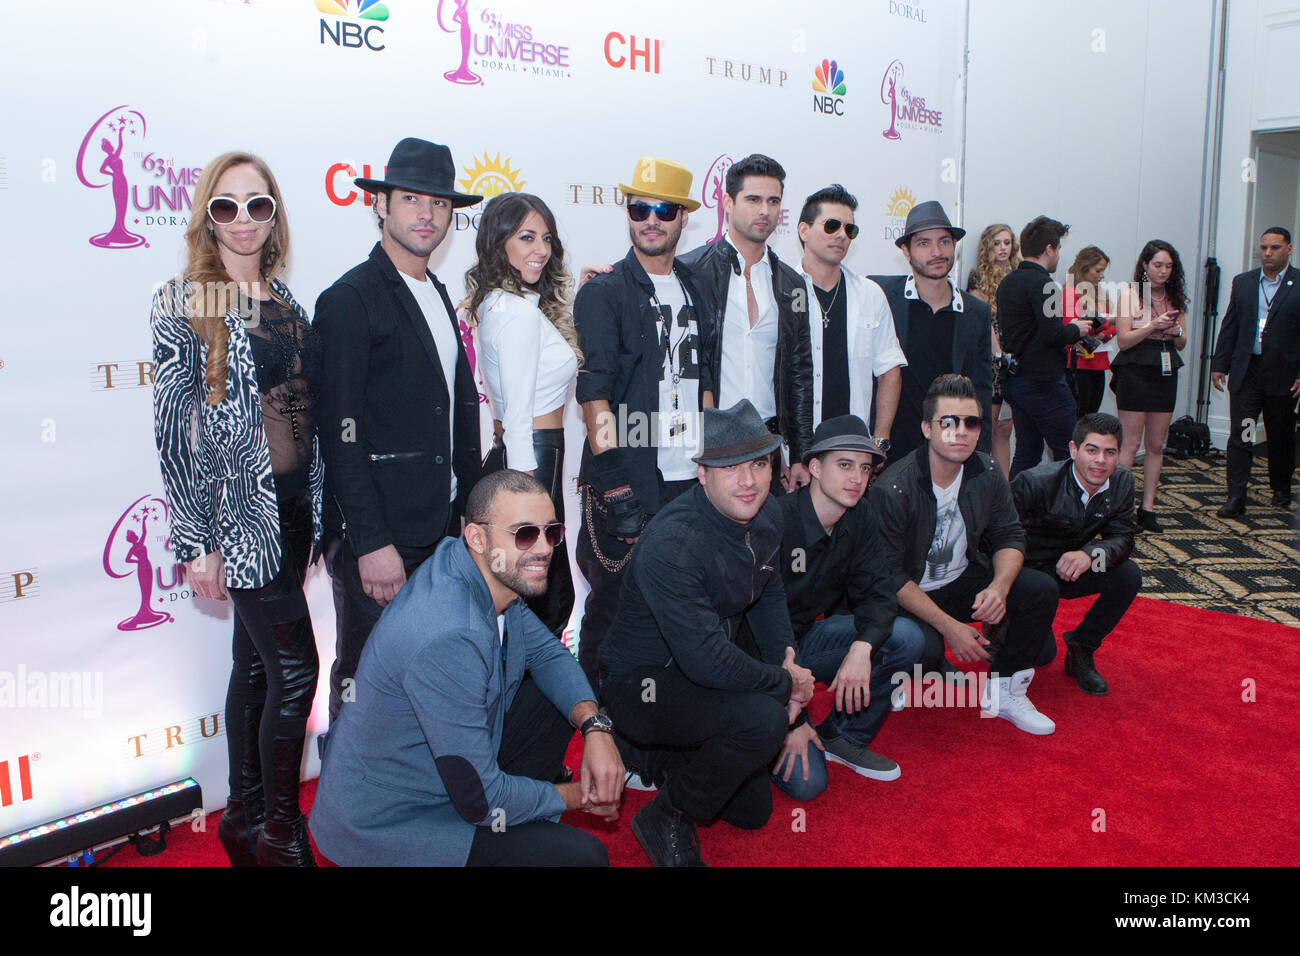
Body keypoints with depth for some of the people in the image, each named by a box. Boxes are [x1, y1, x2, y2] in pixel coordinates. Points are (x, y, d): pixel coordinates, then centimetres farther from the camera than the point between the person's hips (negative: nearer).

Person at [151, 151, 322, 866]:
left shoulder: (285, 301, 10)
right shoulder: (184, 302, -8)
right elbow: (173, 426, -11)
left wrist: (314, 512, 14)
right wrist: (197, 541, -13)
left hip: (292, 506, 6)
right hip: (238, 511, -6)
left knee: (255, 662, 16)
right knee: (295, 668, -4)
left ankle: (244, 814, 31)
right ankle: (279, 830, 16)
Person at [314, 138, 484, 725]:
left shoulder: (437, 296, 16)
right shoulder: (350, 300, -9)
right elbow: (341, 433, -15)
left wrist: (470, 512, 12)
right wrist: (371, 543, -19)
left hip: (442, 529, 7)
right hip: (376, 539, -7)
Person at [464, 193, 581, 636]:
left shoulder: (497, 302, 11)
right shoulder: (520, 312, -17)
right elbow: (518, 420, -19)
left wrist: (576, 287, 18)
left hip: (519, 455, 10)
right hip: (535, 456, -10)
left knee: (550, 592, 17)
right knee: (551, 598, 0)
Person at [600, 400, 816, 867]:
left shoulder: (766, 516, -6)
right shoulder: (671, 545, -33)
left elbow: (769, 595, 13)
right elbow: (708, 661, -36)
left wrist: (787, 657, -4)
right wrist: (786, 681, -21)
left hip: (702, 679, 8)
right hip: (641, 683, -8)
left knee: (753, 810, 13)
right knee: (763, 719, -33)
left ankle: (669, 755, 35)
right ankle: (665, 818, -9)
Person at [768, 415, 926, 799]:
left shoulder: (859, 518, -3)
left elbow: (877, 592, -5)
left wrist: (862, 647, -28)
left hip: (810, 637, 7)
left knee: (907, 637, -17)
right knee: (805, 782, -19)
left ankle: (843, 737, 1)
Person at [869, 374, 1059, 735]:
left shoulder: (987, 474, -7)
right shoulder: (891, 489, -25)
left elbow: (1009, 538, 0)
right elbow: (890, 575, -22)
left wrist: (999, 587, -23)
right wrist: (949, 626, -27)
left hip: (965, 580, 6)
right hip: (907, 596, -5)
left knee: (1041, 590, -15)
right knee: (922, 648, -34)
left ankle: (1003, 692, 1)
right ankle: (939, 672, 7)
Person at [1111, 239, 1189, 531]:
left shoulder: (1175, 298, 13)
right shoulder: (1130, 295, -1)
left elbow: (1182, 344, 16)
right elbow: (1123, 340, -7)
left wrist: (1176, 331, -5)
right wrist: (1154, 325, -18)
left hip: (1165, 374, 5)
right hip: (1135, 373, -5)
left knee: (1156, 445, 5)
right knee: (1131, 443, -6)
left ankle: (1147, 508, 10)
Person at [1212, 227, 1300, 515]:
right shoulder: (1243, 282, 8)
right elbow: (1229, 327, 10)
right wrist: (1219, 365, 4)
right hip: (1245, 372, 2)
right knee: (1239, 436, -4)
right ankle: (1236, 497, -3)